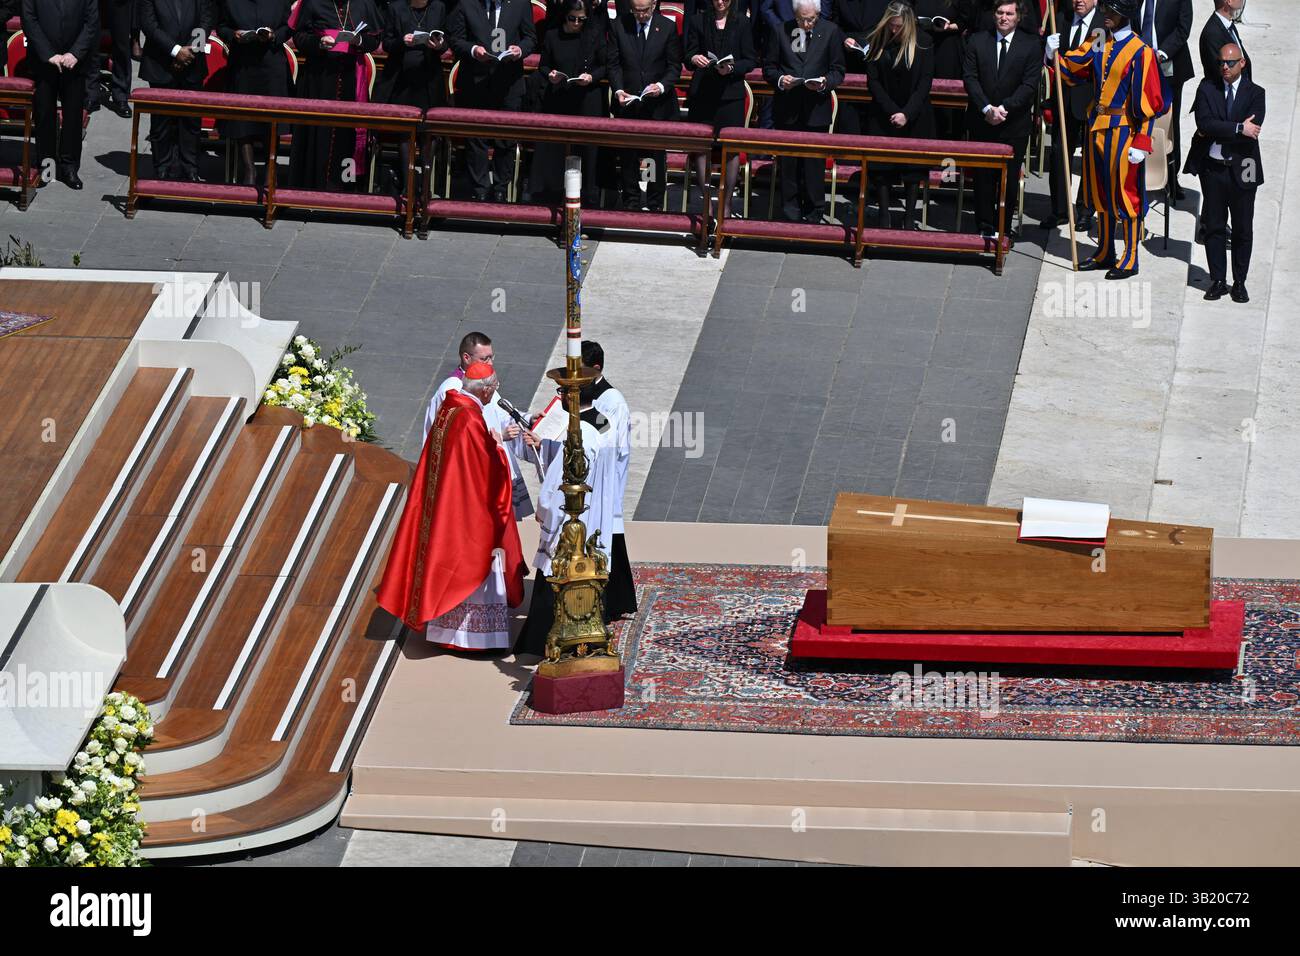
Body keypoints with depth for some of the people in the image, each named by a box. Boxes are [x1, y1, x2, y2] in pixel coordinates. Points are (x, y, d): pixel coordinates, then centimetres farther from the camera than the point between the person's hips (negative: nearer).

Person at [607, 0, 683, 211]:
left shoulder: (668, 27, -1)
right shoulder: (618, 26, 1)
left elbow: (674, 66, 0)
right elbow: (614, 64, 3)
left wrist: (662, 86, -17)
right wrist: (618, 89, -12)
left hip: (658, 101, -1)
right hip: (628, 102, 1)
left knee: (657, 155, 2)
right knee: (628, 155, 5)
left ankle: (654, 204, 11)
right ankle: (631, 203, 16)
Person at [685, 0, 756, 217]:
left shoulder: (741, 23, 3)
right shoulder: (699, 21, 6)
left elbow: (751, 61, 4)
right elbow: (689, 56, 7)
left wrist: (732, 68, -14)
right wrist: (694, 59, -16)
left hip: (731, 93, -1)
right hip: (702, 92, 1)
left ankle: (726, 204, 7)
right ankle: (705, 202, 8)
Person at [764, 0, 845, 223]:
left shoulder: (831, 32, 2)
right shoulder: (780, 32, 4)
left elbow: (838, 71, 4)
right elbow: (769, 67, 8)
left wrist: (824, 83, -16)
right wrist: (780, 79, -13)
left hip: (816, 110, -1)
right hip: (787, 110, 1)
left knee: (814, 163, 0)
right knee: (788, 162, 5)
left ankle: (814, 213, 10)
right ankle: (791, 211, 15)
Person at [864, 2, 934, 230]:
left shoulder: (922, 45, -6)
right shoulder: (877, 42, -2)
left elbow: (924, 83, -7)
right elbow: (873, 81, -4)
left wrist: (907, 114, -17)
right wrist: (892, 111, -13)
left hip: (914, 116, -1)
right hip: (882, 115, 1)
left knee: (913, 169, 1)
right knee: (882, 168, -1)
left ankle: (909, 218, 8)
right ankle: (884, 218, 6)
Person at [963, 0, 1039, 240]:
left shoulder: (1031, 45, -2)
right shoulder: (978, 42, 4)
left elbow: (1030, 85, -8)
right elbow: (970, 78, -2)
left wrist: (1004, 108, -17)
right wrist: (987, 109, -15)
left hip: (1015, 124, -2)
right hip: (982, 122, 2)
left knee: (1009, 178, 2)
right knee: (983, 175, 5)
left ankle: (1002, 228, 11)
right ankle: (985, 226, 13)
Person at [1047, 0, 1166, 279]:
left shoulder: (1140, 52, -13)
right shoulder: (1100, 44, 8)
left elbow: (1147, 102, -14)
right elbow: (1071, 69, 7)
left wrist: (1142, 143, -17)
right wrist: (1055, 54, -14)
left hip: (1123, 131, -7)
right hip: (1097, 128, 7)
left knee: (1124, 194, -2)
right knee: (1101, 192, 15)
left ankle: (1129, 260, 7)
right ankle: (1105, 254, 27)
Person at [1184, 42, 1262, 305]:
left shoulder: (1255, 94, -2)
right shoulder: (1207, 88, 1)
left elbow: (1252, 131, -15)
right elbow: (1205, 123, -14)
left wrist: (1216, 132, -13)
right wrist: (1238, 129, -20)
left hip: (1242, 171, -1)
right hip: (1212, 168, 1)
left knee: (1243, 229, 5)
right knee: (1214, 226, 6)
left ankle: (1240, 282, 16)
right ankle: (1218, 280, 15)